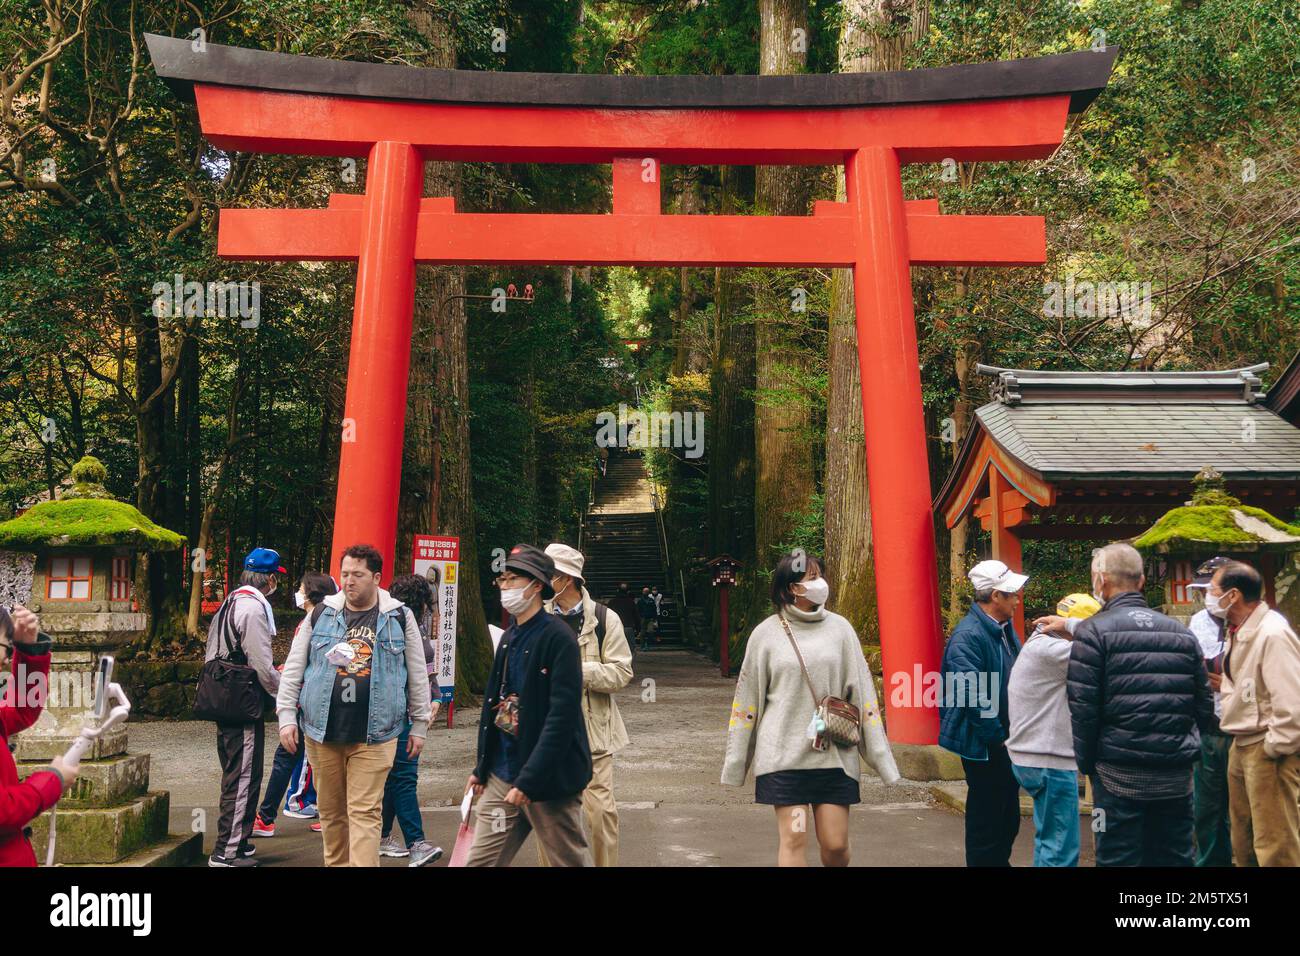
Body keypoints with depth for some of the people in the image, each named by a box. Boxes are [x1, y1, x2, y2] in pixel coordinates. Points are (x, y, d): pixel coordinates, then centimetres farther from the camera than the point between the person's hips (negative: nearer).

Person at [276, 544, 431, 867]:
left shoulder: (400, 617, 3)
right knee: (331, 811, 11)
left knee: (365, 813, -6)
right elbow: (293, 668, 9)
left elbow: (417, 674, 8)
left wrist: (419, 725, 8)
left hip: (374, 735, -2)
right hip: (323, 731, 2)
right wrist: (287, 716, 2)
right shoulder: (321, 613, 7)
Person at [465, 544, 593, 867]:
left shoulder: (558, 638, -14)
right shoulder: (509, 637, 11)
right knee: (479, 861, 9)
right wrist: (482, 768, 15)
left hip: (549, 780, -8)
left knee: (571, 860, 4)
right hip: (502, 776, 8)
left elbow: (562, 717, -20)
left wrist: (528, 780, -22)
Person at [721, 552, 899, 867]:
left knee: (835, 844, 3)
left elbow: (862, 692, 4)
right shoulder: (766, 634, 1)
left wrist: (881, 757, 1)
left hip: (835, 754, 1)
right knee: (793, 840, -5)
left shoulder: (840, 629, 4)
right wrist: (735, 762, 7)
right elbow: (748, 698, 6)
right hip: (784, 754, -1)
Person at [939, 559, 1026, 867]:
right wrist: (998, 737, -17)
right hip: (984, 745, -9)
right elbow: (973, 697, -24)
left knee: (1009, 818, 18)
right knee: (986, 819, 1)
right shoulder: (968, 636, -20)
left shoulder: (1006, 628, 9)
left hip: (1006, 740, 9)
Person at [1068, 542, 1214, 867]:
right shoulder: (1182, 633, 10)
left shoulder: (1093, 631, -6)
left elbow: (1083, 707, -11)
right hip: (1177, 778, 5)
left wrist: (1086, 762, 1)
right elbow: (1205, 708, 11)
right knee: (1174, 858, 13)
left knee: (1119, 859, 2)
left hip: (1120, 778, -5)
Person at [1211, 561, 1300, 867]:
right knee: (1243, 840, 20)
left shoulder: (1272, 634, -21)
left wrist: (1274, 749, -19)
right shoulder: (1239, 632, 9)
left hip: (1267, 750, -10)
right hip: (1242, 745, 10)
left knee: (1274, 844, -5)